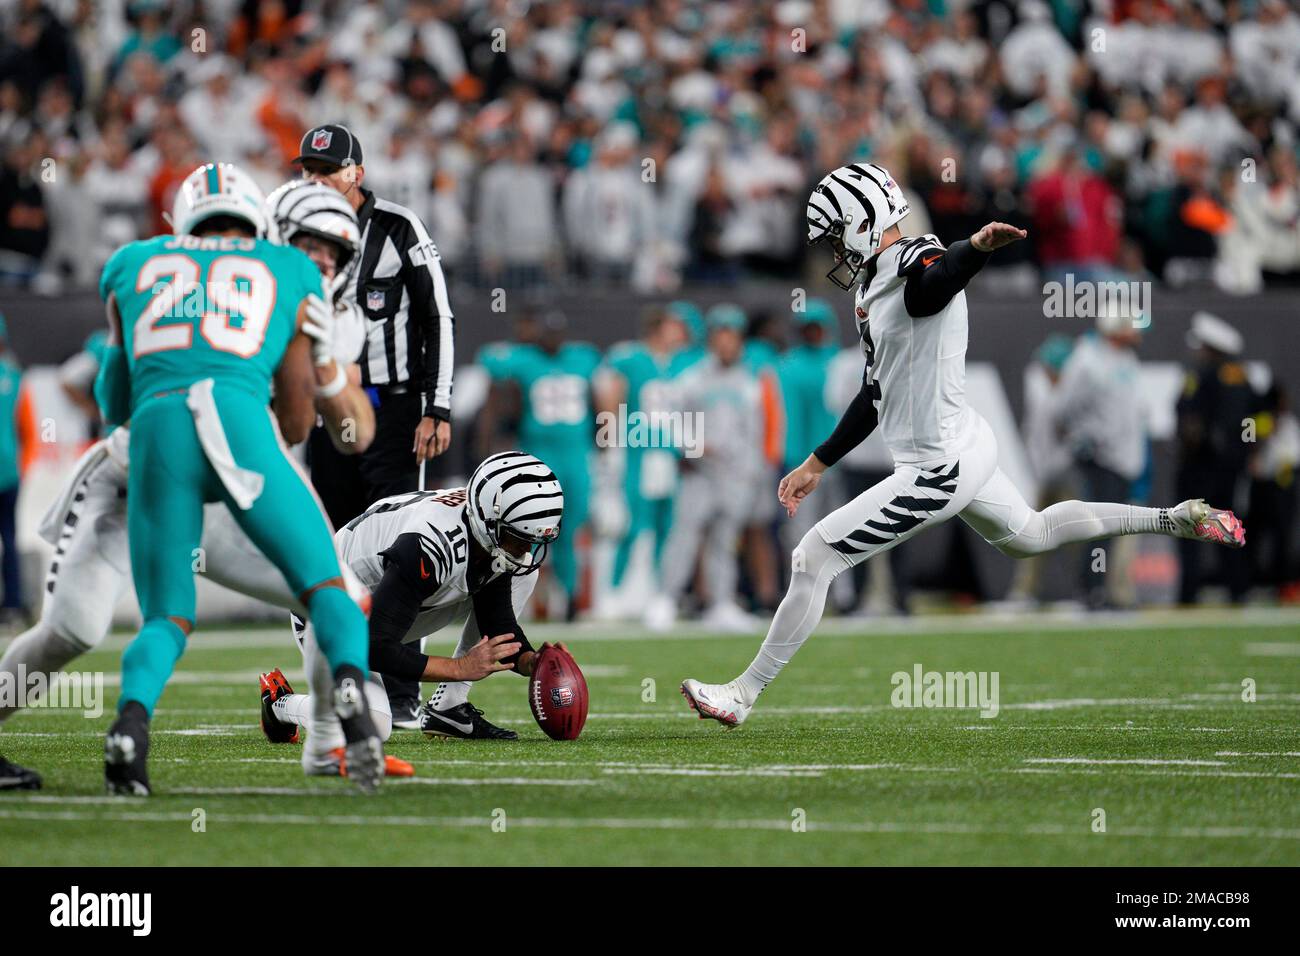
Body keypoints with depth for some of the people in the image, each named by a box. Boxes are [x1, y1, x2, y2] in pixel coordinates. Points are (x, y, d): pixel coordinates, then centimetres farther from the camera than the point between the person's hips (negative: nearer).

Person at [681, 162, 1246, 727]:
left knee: (813, 559, -6)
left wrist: (979, 245, -70)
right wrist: (816, 465, 25)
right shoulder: (873, 287, 11)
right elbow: (877, 394, 21)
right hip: (965, 447, 10)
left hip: (940, 468, -10)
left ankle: (744, 693, 3)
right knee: (1028, 536, 30)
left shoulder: (919, 268, -19)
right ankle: (1174, 519, 35)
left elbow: (943, 273, -46)